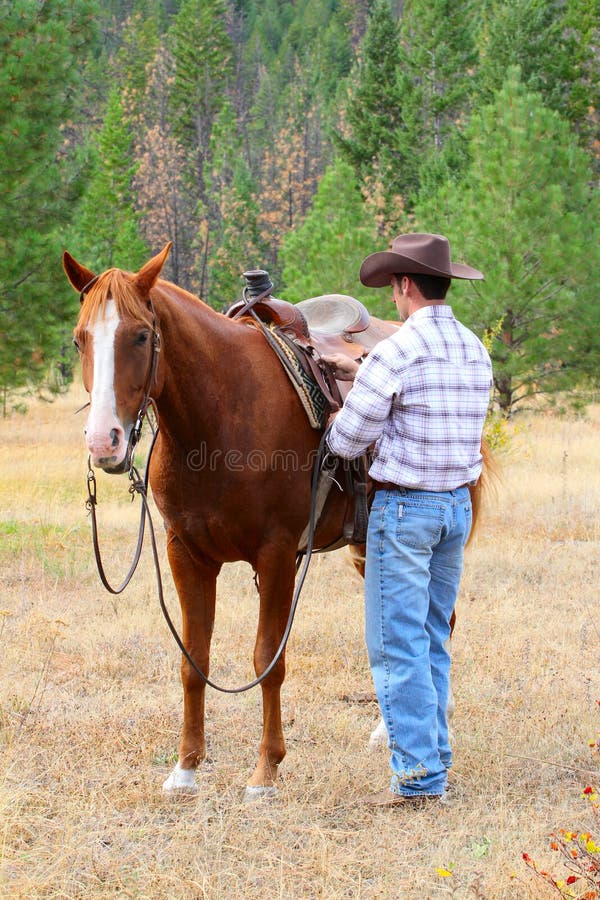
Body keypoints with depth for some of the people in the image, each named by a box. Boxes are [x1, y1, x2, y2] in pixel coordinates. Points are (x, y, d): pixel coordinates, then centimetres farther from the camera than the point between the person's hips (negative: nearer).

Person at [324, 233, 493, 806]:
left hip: (404, 507, -7)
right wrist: (359, 374, 24)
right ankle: (436, 757, 19)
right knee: (433, 642, 16)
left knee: (397, 645, -3)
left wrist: (340, 420, 11)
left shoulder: (394, 354, -16)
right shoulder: (476, 352, 7)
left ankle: (418, 772, -6)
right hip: (458, 505, 7)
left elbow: (346, 442, -12)